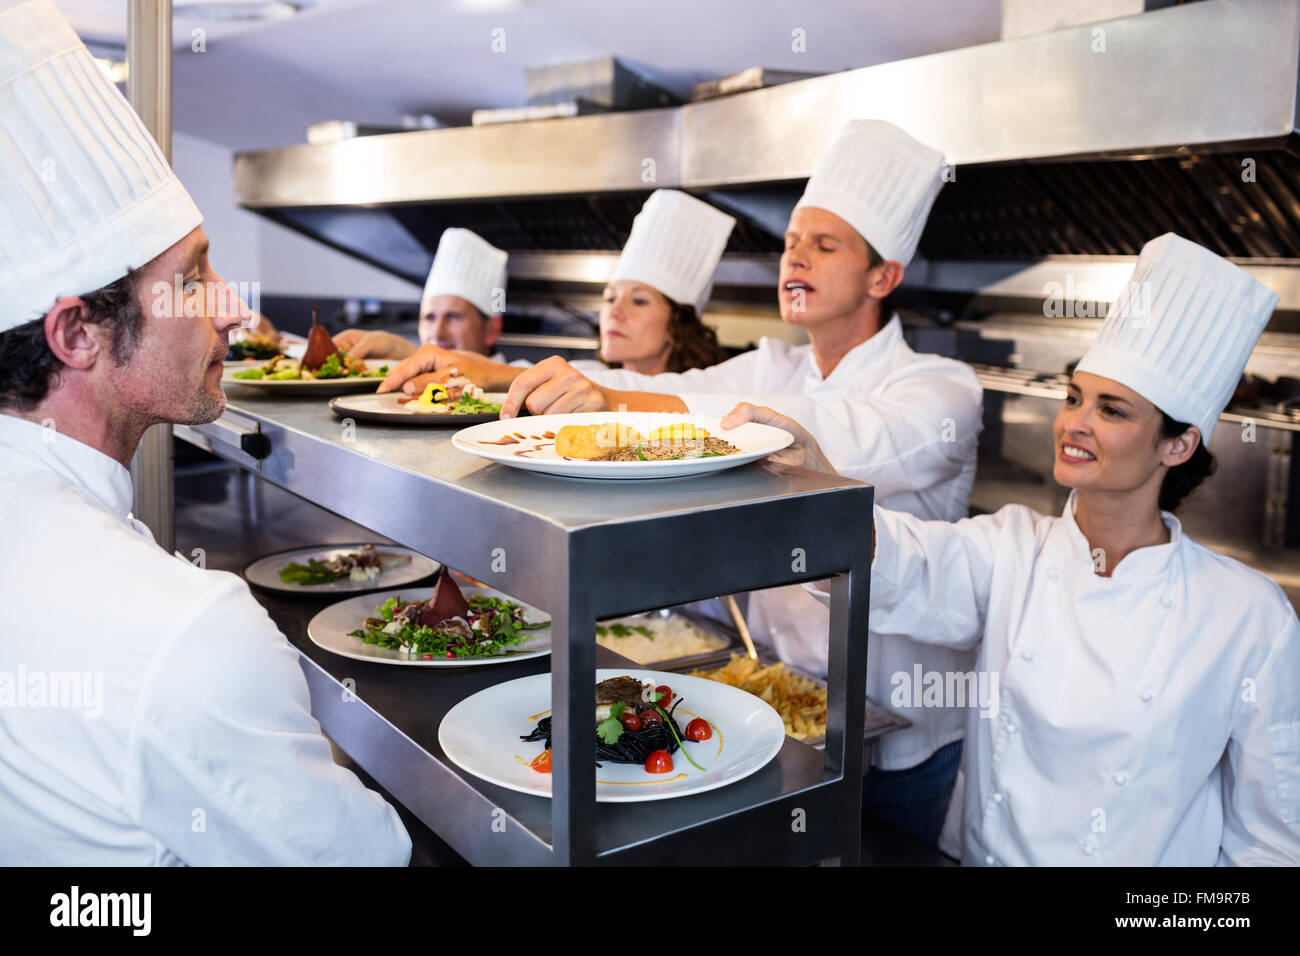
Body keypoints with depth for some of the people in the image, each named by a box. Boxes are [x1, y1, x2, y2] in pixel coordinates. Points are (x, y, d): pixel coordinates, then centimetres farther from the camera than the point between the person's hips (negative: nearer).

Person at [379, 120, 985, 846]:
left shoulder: (943, 391, -16)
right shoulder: (776, 369, 6)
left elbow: (836, 440, -36)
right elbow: (671, 390, -6)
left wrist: (616, 401, -46)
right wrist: (499, 374, -21)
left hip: (897, 736, -5)